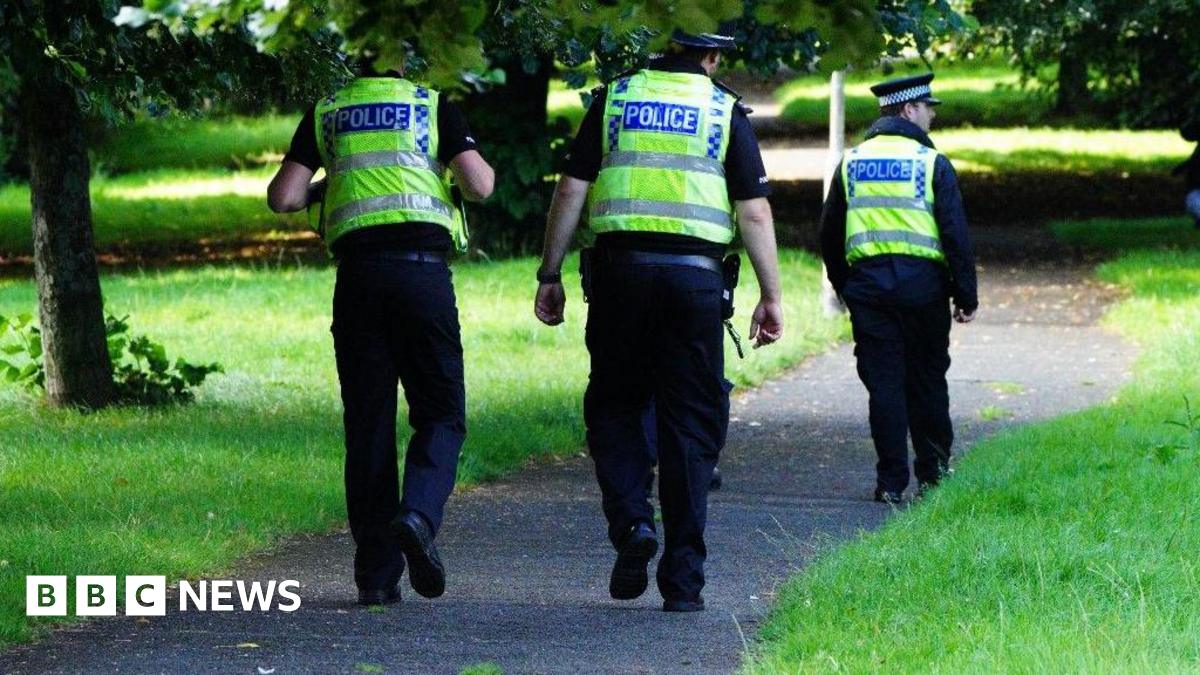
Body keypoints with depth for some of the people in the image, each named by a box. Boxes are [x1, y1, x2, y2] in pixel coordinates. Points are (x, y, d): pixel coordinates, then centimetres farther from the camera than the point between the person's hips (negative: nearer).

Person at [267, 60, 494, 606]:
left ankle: (376, 572, 3)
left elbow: (282, 198, 6)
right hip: (423, 268, -2)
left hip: (357, 272, 2)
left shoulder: (325, 114, 13)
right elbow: (479, 185, -2)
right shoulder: (434, 106, 8)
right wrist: (472, 167, 20)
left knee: (368, 424, 6)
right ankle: (419, 514, -22)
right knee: (440, 415, 6)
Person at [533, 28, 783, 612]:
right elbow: (754, 213, 1)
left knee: (612, 406, 15)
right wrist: (770, 295, 5)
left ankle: (631, 520, -9)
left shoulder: (614, 98, 7)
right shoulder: (725, 111, 6)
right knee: (689, 425, 5)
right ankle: (683, 577, 4)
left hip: (620, 268, 0)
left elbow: (572, 190, 3)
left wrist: (550, 274, 8)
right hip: (695, 276, 0)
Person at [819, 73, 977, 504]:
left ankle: (892, 482, -2)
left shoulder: (851, 162, 9)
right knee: (926, 379, 12)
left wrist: (842, 286, 24)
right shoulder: (931, 162, -2)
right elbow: (956, 234, -6)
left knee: (884, 383, 2)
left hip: (866, 282, 2)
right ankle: (932, 470, 20)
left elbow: (829, 234, 13)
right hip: (922, 282, -2)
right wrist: (966, 296, -1)